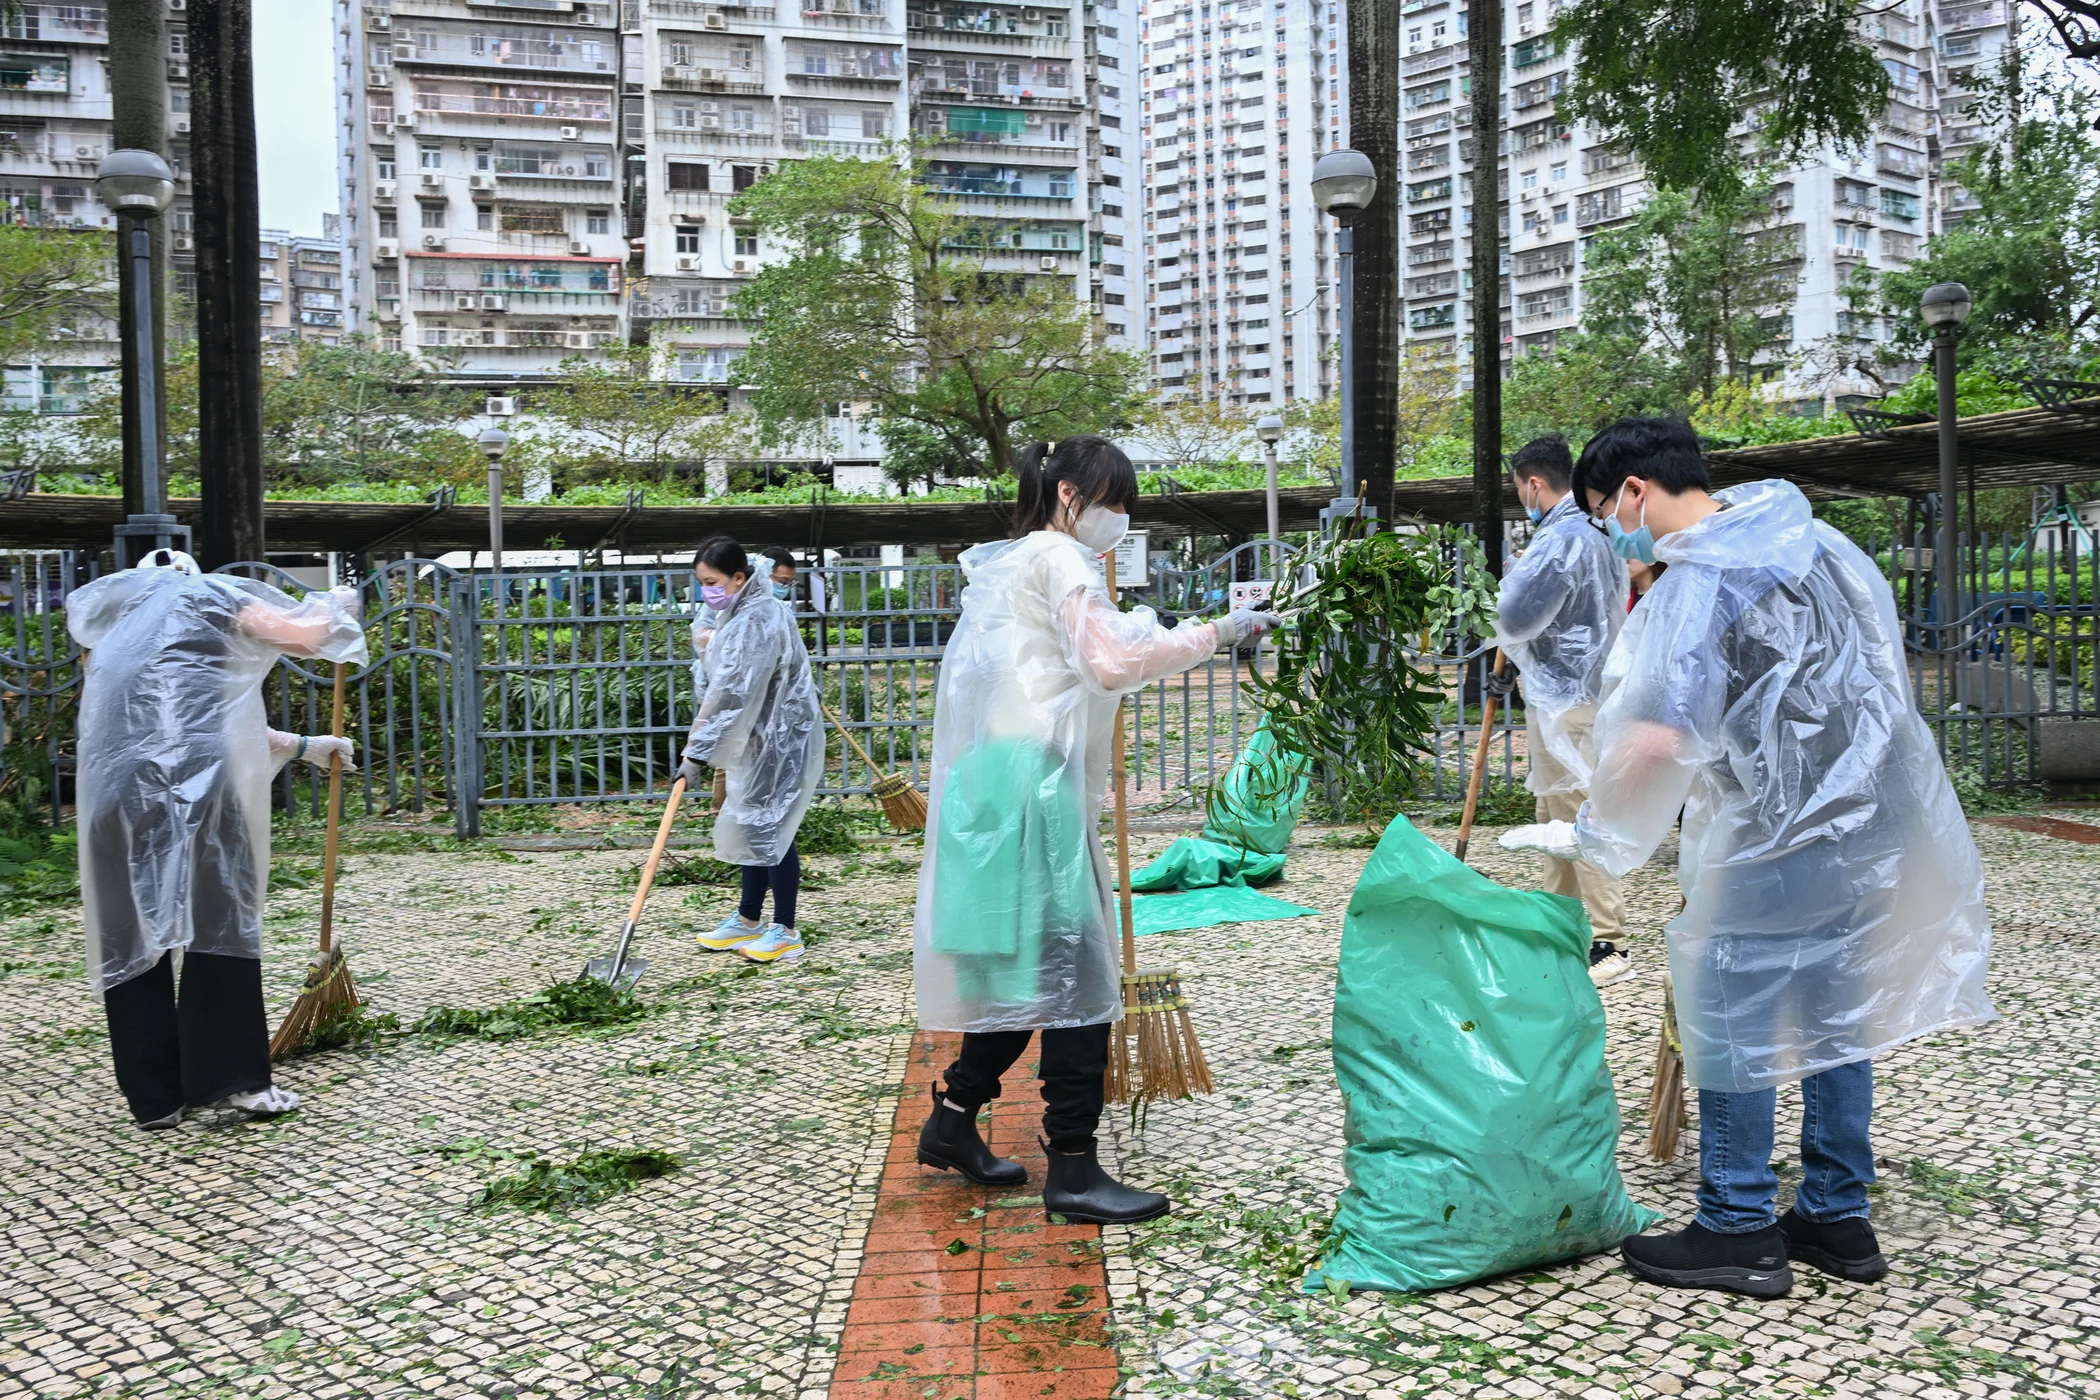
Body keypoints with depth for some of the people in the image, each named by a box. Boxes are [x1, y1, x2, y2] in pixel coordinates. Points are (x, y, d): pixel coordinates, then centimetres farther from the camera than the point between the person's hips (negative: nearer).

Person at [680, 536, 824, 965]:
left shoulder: (758, 621, -24)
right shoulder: (739, 613, 9)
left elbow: (731, 693, -29)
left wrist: (697, 753, -28)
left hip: (781, 738, -10)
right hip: (757, 738, 10)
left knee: (770, 828, -4)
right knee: (753, 825, 15)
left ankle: (785, 932, 5)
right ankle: (747, 920, 25)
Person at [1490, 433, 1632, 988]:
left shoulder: (1561, 539, -19)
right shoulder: (1589, 530, 15)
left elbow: (1517, 616, -21)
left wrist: (1515, 575, -1)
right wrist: (1512, 669, 24)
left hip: (1564, 700, -11)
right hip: (1564, 689, 11)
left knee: (1578, 819, -9)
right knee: (1555, 814, 18)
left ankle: (1606, 945, -7)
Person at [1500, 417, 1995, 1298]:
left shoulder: (1696, 587, -17)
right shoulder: (1811, 537, 10)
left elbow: (1655, 740, -26)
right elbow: (1881, 647, 20)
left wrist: (1590, 834, -13)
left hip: (1783, 835, -9)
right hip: (1874, 819, 9)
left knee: (1735, 1019, 3)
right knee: (1836, 1011, 16)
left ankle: (1738, 1230, 11)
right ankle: (1838, 1218, 26)